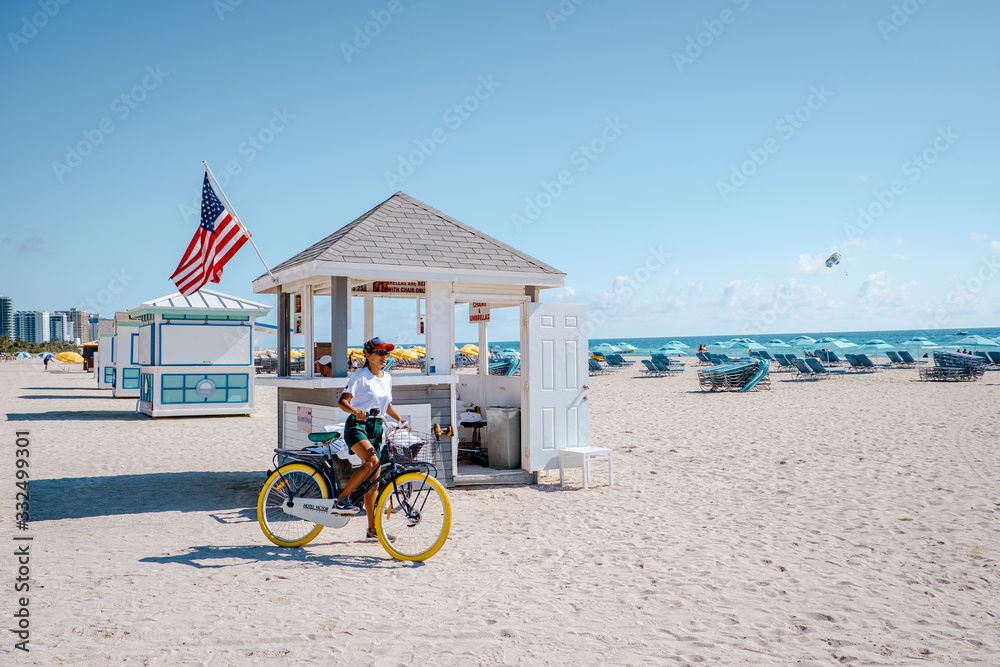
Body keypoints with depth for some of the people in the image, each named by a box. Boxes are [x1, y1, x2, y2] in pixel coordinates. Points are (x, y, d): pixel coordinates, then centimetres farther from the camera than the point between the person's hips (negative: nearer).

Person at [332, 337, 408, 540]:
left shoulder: (387, 378, 13)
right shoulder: (360, 376, -7)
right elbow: (342, 401, -16)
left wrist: (400, 419, 11)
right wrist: (354, 410, -36)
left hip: (376, 427, 6)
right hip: (357, 425, -6)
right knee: (372, 461, -33)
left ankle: (372, 529, 15)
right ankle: (342, 499, -22)